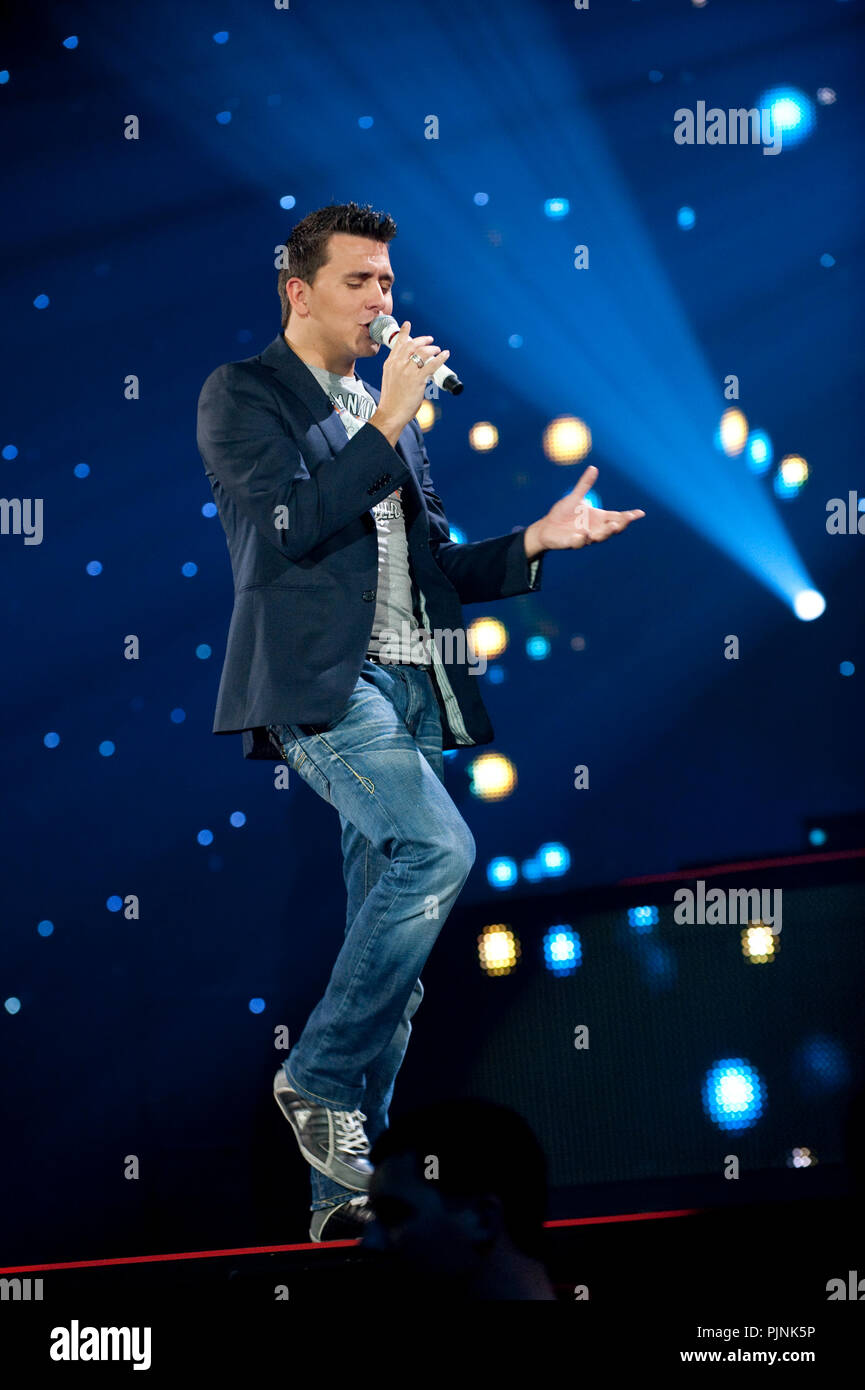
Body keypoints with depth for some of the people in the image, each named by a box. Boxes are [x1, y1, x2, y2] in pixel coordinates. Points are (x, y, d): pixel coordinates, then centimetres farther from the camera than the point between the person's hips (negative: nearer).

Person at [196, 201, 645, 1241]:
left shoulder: (386, 413, 24)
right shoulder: (243, 394, 3)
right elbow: (288, 523, -13)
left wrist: (537, 540, 10)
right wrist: (385, 424, -11)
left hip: (406, 686, 7)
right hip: (319, 678, -7)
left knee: (388, 926, 3)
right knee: (438, 847, -27)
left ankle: (346, 1189, 8)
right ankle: (318, 1078, -12)